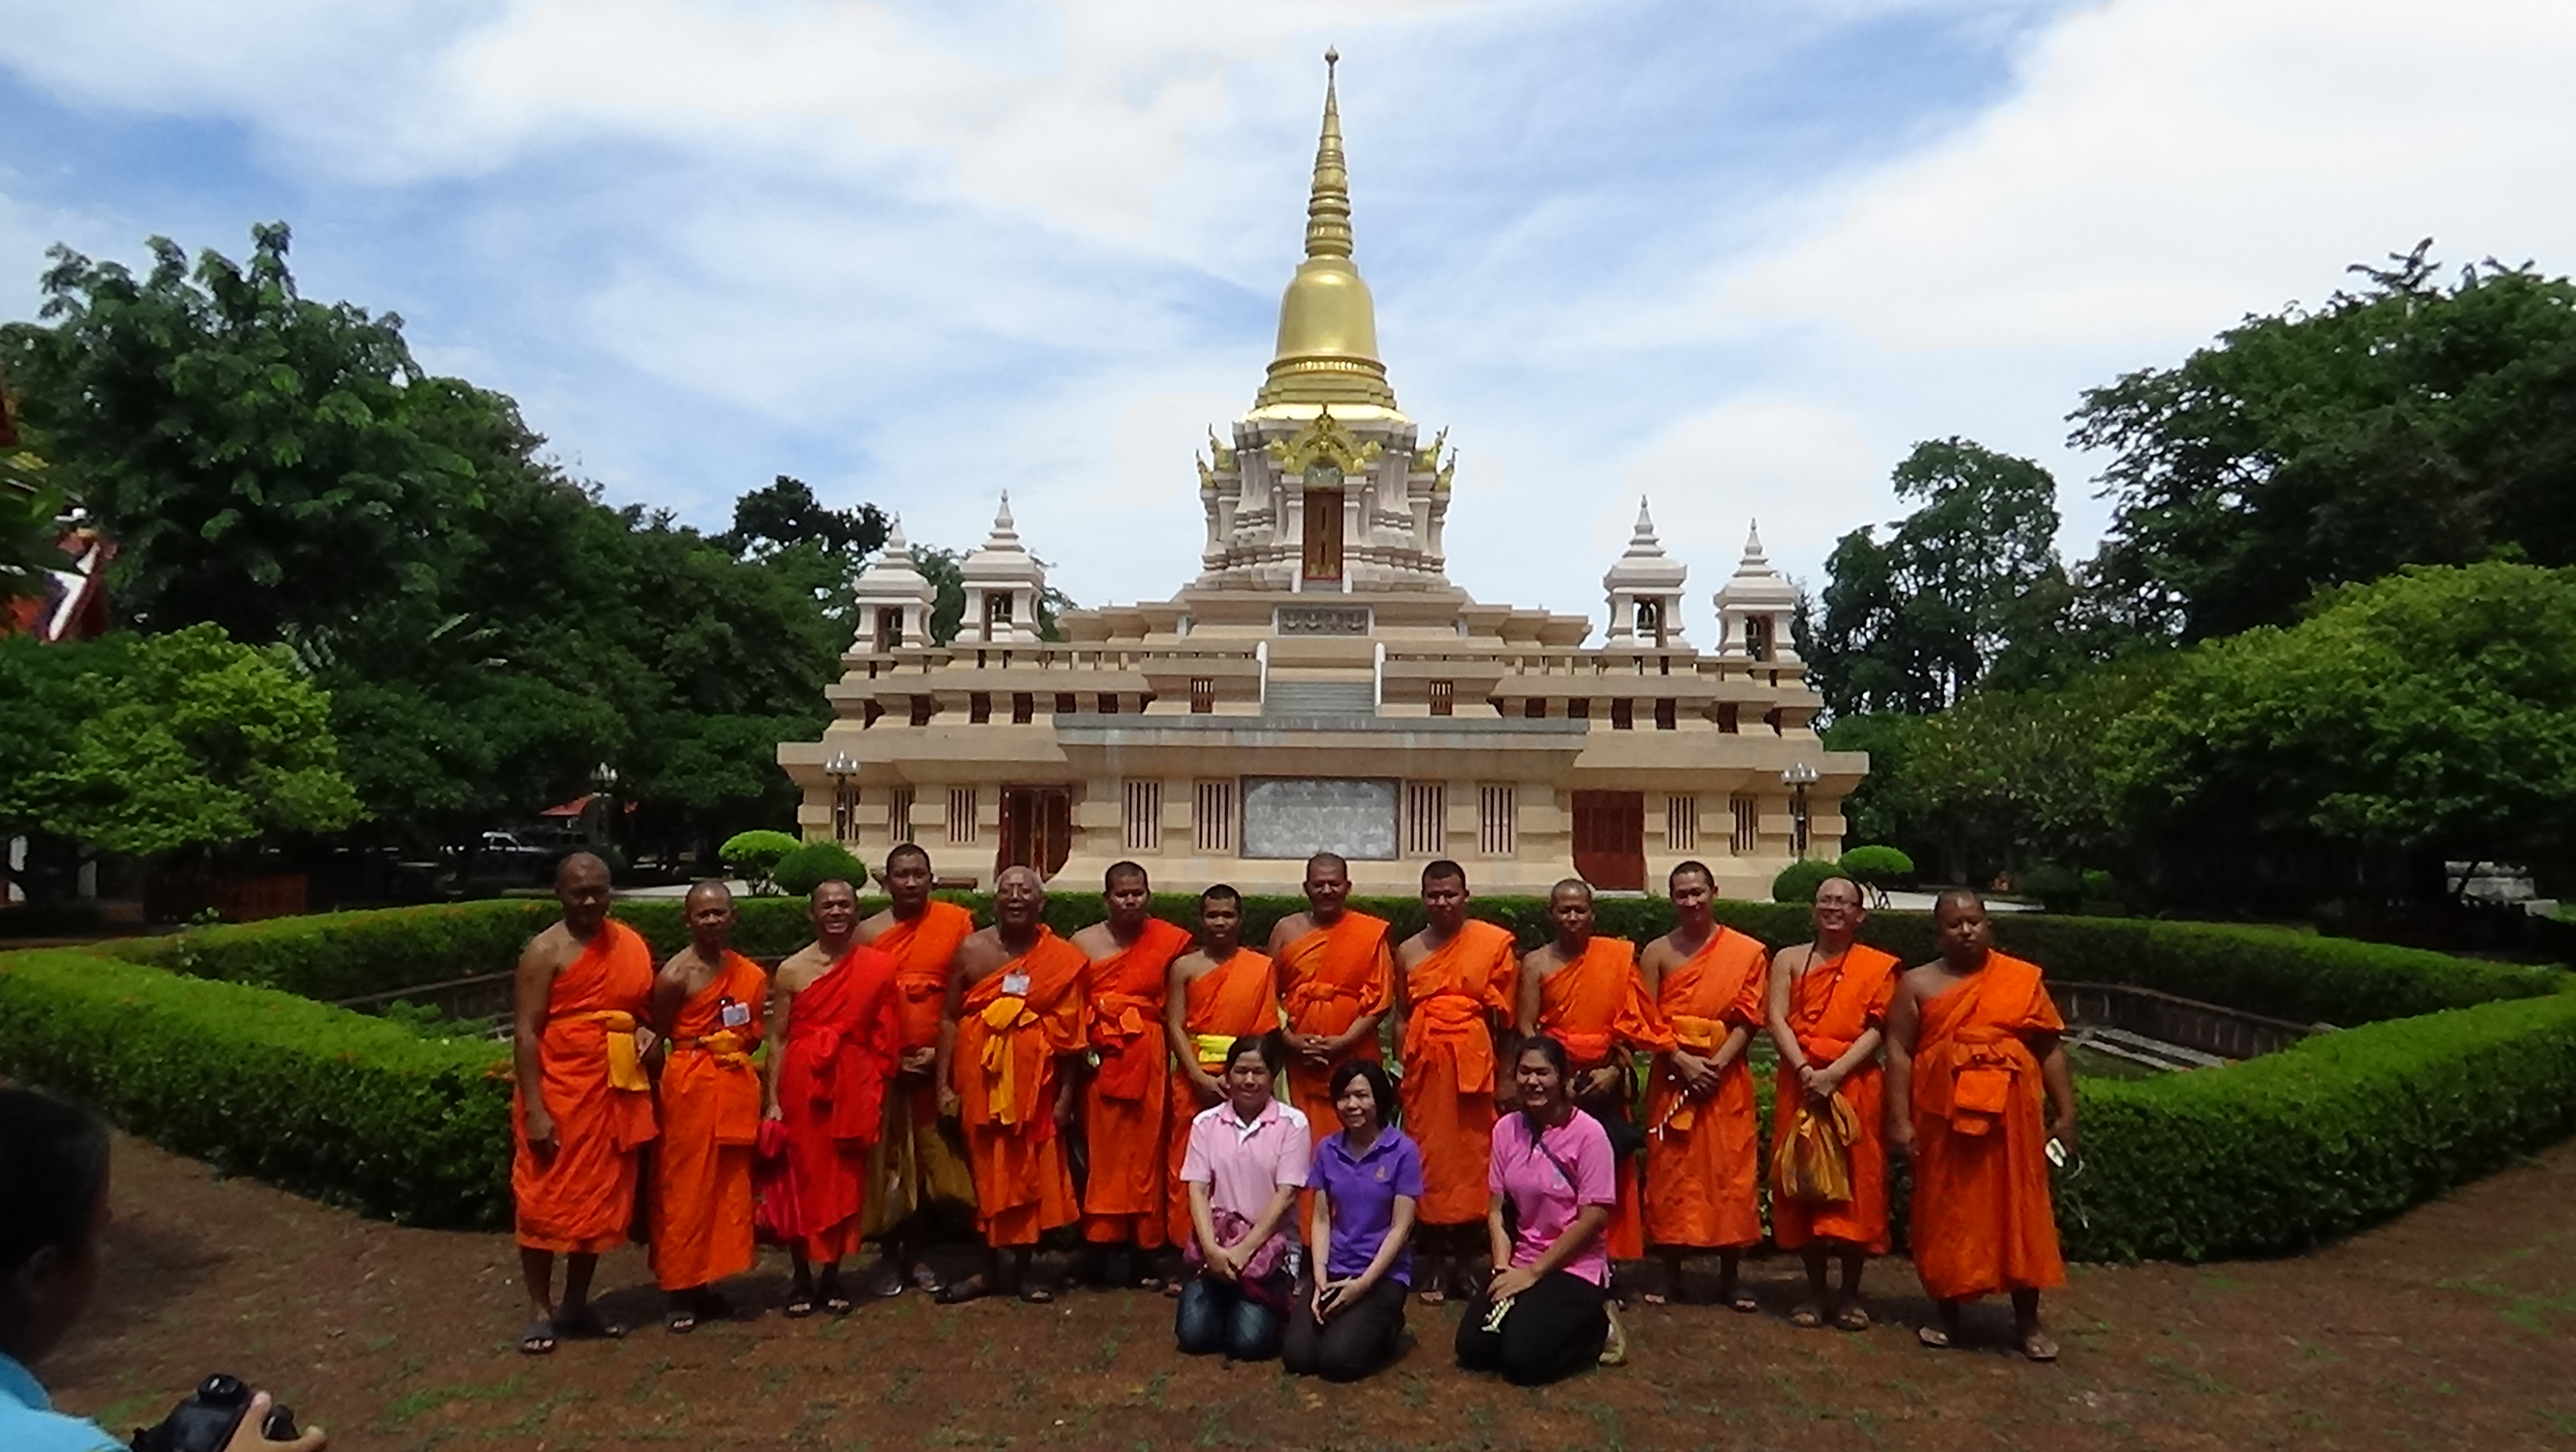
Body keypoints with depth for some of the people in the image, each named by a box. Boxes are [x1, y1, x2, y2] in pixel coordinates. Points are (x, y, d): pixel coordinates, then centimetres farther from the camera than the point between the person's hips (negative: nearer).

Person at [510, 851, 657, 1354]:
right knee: (545, 1202, 2)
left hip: (614, 1093, 5)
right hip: (557, 1092, -5)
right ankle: (541, 1311, 14)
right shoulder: (545, 951, -9)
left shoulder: (631, 945, 8)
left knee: (600, 1199, 12)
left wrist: (649, 1032, -2)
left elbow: (648, 1006, 22)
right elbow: (525, 1032, -13)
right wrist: (533, 1109, -18)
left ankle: (577, 1304, 25)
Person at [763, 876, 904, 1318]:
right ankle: (802, 1278, 20)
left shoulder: (878, 968, -1)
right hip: (802, 1086, 0)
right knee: (801, 1179, 6)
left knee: (845, 1181, 7)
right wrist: (773, 1100, -5)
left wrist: (878, 1098, 0)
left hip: (853, 1089, 1)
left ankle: (832, 1276, 23)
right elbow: (778, 1039, 0)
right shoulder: (792, 970, -2)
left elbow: (885, 1041, 3)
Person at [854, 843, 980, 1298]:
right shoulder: (869, 933, 0)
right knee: (885, 1165, 7)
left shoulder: (957, 923, -1)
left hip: (939, 1066, 0)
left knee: (934, 1166, 7)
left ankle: (916, 1253, 22)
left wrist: (944, 1052, -7)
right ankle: (888, 1256, 21)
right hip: (883, 1067, 0)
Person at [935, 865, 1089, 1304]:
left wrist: (1066, 1094, -3)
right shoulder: (971, 950, 0)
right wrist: (944, 1084, -4)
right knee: (982, 1173, 8)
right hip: (979, 1078, 1)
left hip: (1035, 1081, 0)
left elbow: (1071, 1033, 0)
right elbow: (950, 1019, 2)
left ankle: (1023, 1270, 22)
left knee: (1031, 1175, 7)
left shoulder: (1062, 959, -2)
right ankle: (989, 1269, 22)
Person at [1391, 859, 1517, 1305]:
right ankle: (1434, 1267, 12)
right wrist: (1403, 1068, 7)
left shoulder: (1495, 942, 1)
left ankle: (1465, 1260, 12)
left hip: (1473, 1065, -2)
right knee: (1429, 1156, 3)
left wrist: (1504, 1074, -6)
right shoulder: (1408, 951, 12)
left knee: (1472, 1155, -1)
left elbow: (1505, 1016, 2)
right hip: (1424, 1065, 3)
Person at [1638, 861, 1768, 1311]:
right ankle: (1671, 1276, 14)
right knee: (1670, 1173, 3)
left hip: (1726, 1077, 0)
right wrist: (1683, 1061, -14)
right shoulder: (1657, 953, 3)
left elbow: (1747, 1020, -3)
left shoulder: (1748, 953, 1)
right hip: (1672, 1075, 1)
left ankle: (1729, 1278, 15)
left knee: (1731, 1173, 2)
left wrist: (1717, 1064, -14)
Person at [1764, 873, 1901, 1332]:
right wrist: (1805, 1069, -17)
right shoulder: (1789, 960, 9)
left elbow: (1876, 1031, -4)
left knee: (1856, 1183, 1)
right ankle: (1816, 1290, 17)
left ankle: (1850, 1292, 15)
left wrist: (1834, 1074, -17)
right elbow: (1777, 1020, -2)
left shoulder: (1879, 966, 5)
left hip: (1854, 1085, -1)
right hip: (1800, 1082, 1)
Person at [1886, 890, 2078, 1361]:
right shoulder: (1918, 984, 2)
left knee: (2020, 1217, 5)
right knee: (1947, 1217, 7)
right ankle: (1948, 1317, 21)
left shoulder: (2024, 979, 5)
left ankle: (2027, 1322, 18)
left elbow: (2050, 1050, 6)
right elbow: (1899, 1051, -2)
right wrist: (1900, 1119, -9)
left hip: (2011, 1118, 0)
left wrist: (2065, 1114, 1)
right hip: (1943, 1119, 0)